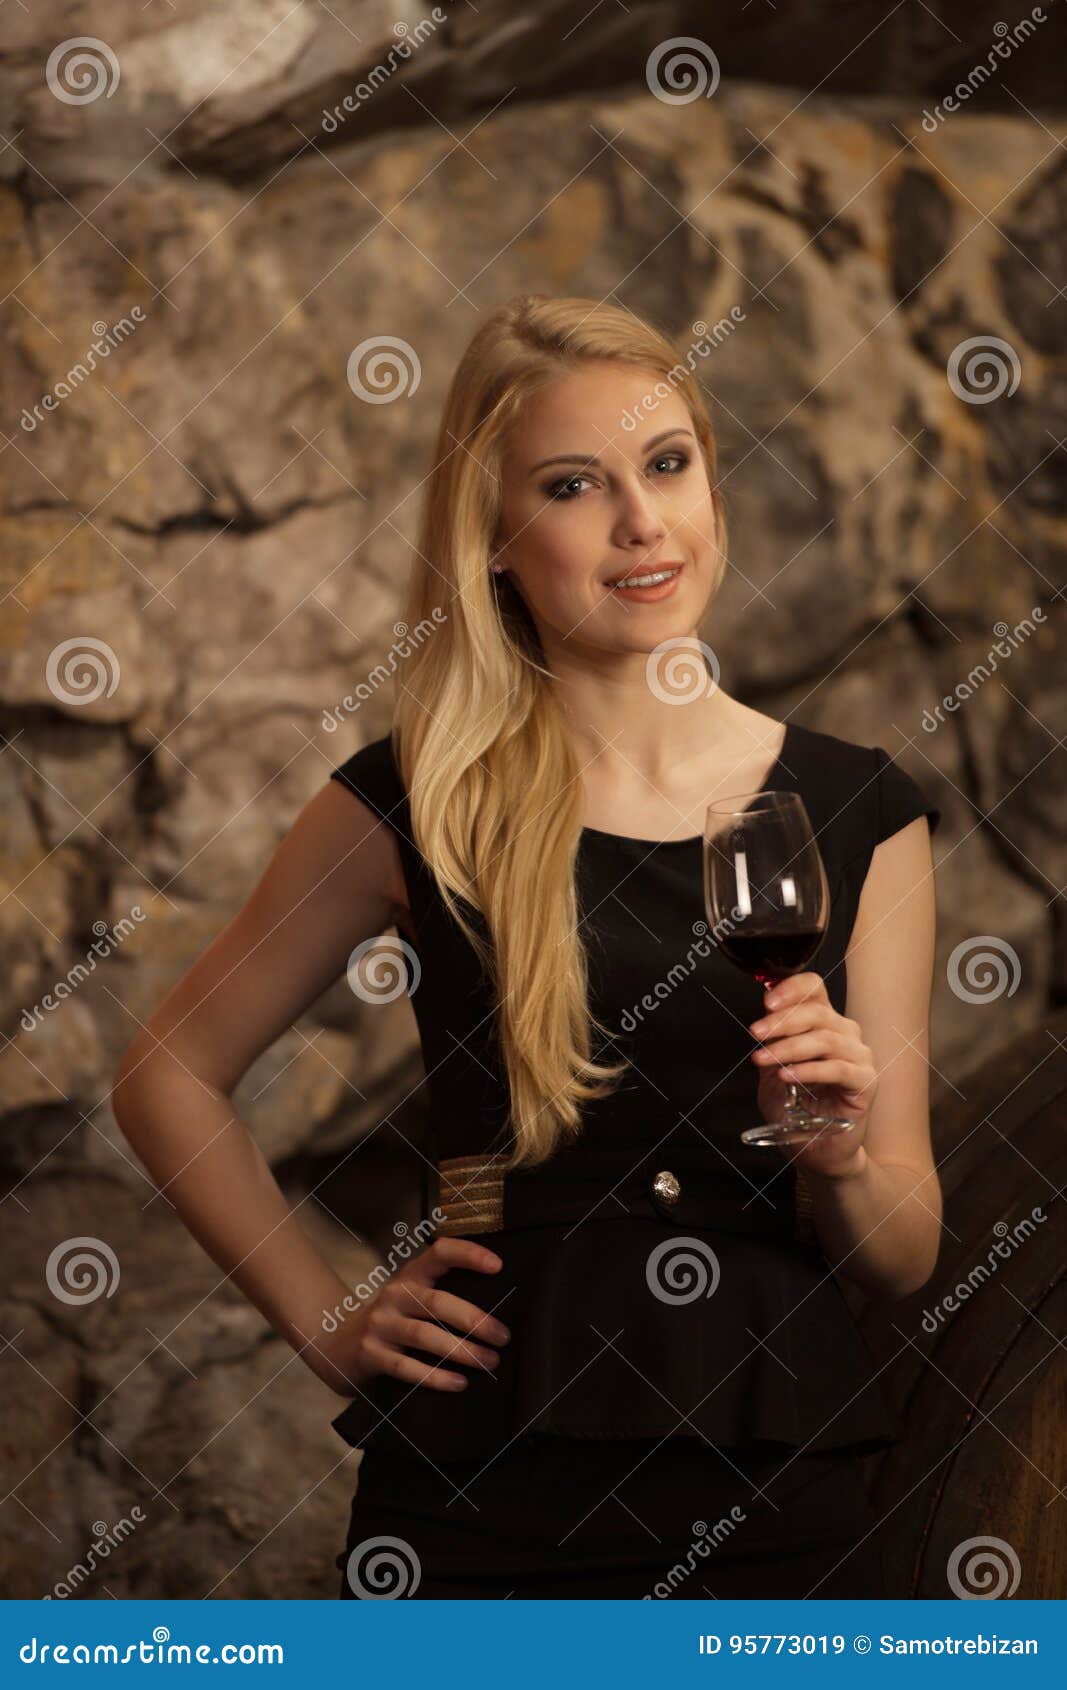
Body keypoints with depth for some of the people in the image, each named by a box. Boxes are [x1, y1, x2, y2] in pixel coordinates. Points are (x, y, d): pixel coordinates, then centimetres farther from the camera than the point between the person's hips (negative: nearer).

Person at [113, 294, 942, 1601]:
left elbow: (904, 1254, 4)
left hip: (778, 1491, 2)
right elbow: (167, 1077, 8)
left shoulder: (856, 813, 2)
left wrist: (841, 1159, -16)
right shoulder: (416, 804, -3)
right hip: (482, 1488, -2)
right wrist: (327, 1322, 2)